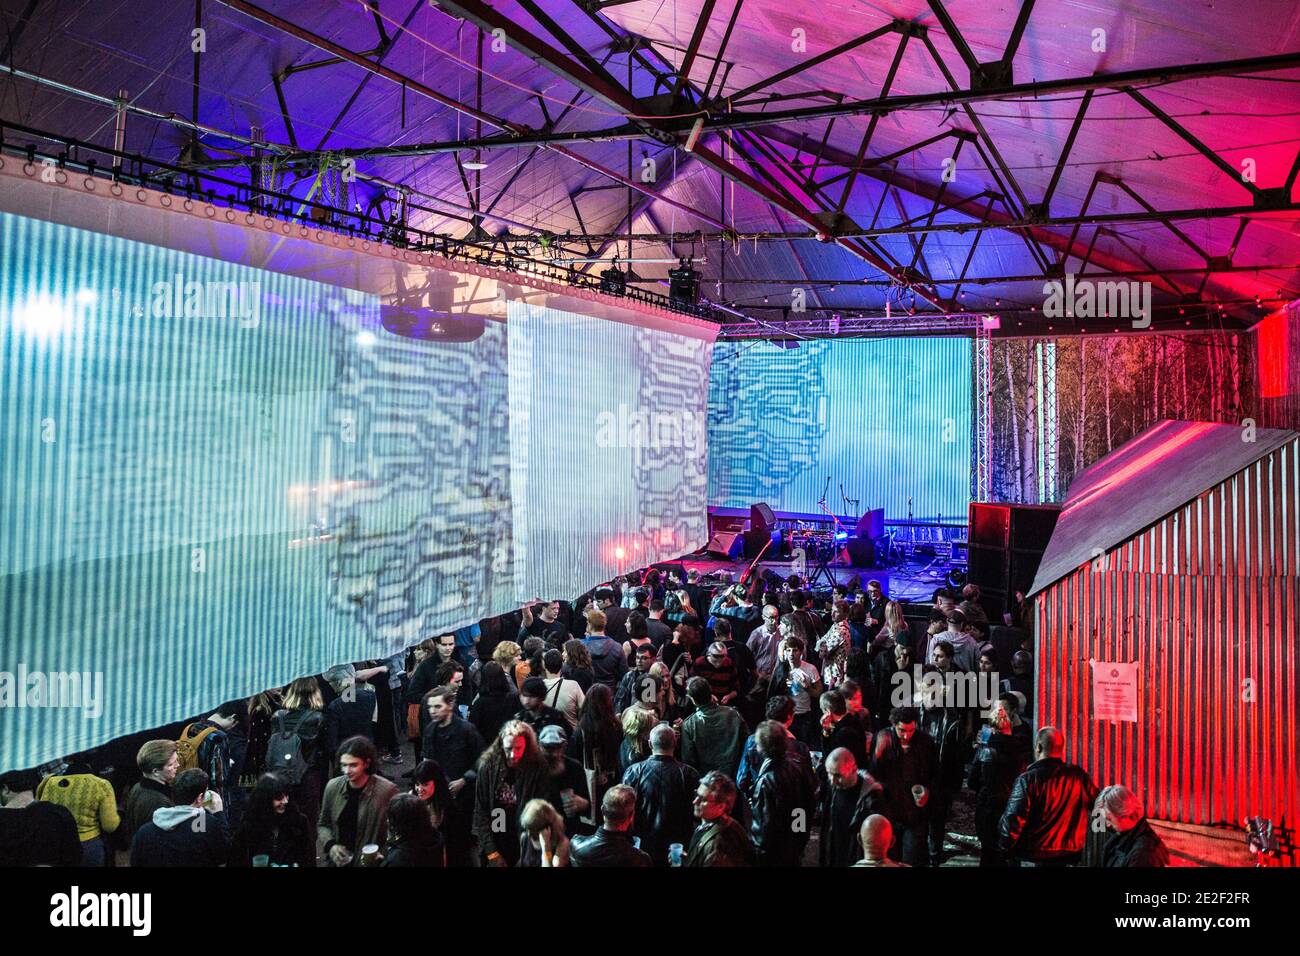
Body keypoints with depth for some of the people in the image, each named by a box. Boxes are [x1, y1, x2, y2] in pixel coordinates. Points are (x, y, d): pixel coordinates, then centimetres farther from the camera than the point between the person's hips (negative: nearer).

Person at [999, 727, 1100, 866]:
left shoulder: (1027, 780, -16)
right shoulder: (1079, 776, -2)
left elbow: (1012, 820, -18)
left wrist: (1005, 848, -4)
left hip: (1034, 858, -4)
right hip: (1069, 857, 5)